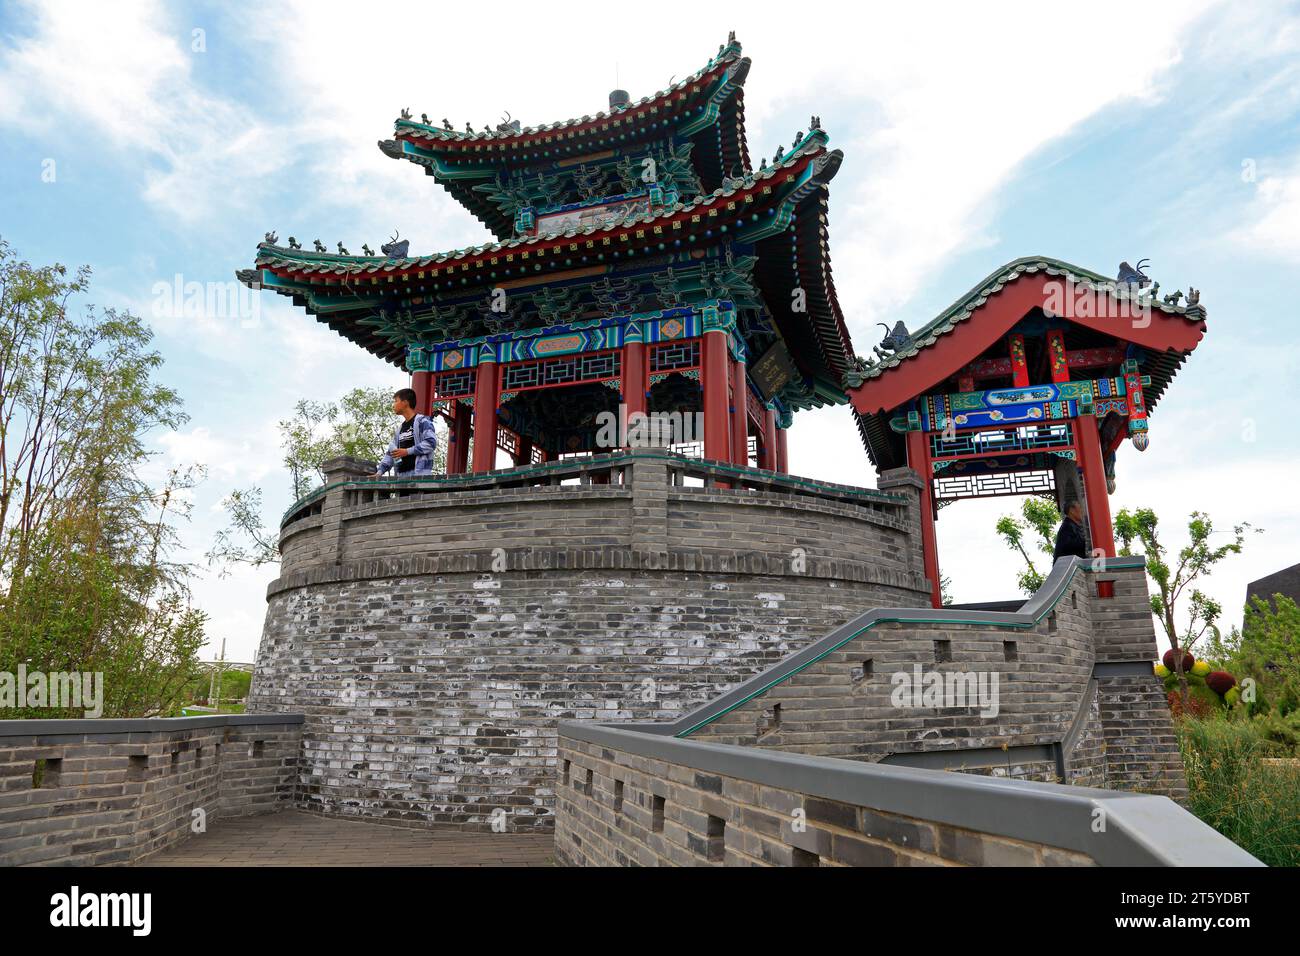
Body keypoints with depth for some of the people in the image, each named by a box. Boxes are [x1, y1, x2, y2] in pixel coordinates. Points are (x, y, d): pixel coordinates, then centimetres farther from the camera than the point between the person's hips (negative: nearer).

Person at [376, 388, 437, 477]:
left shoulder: (422, 421, 0)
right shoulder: (399, 429, 24)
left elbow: (431, 442, -14)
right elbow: (390, 453, 23)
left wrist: (407, 451, -15)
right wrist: (380, 472, 11)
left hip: (419, 474, -8)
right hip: (401, 476, 8)